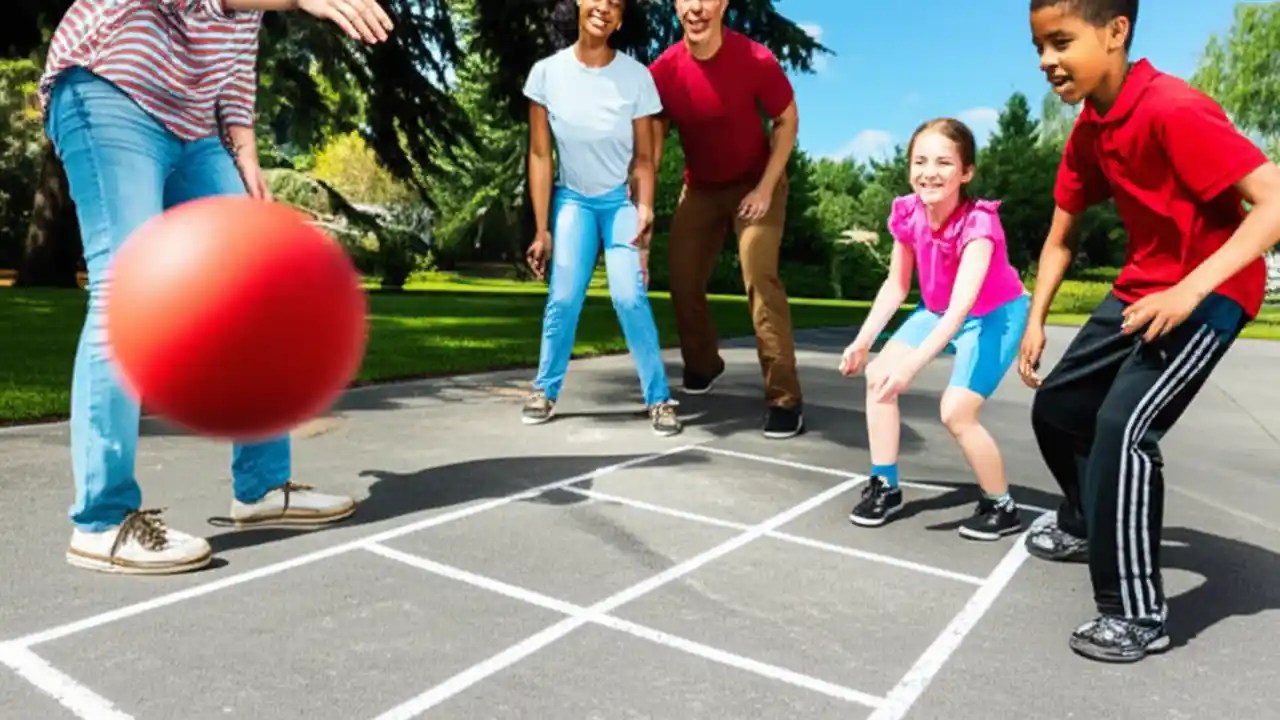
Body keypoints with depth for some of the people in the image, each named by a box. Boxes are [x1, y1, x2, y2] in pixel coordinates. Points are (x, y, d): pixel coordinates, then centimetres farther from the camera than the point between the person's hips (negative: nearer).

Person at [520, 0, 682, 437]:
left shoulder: (636, 76, -15)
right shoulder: (547, 73, -12)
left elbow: (643, 159, -8)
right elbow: (540, 156, -8)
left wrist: (644, 216, -20)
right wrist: (542, 230, -9)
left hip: (621, 200, -1)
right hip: (572, 198, 1)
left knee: (629, 297, -15)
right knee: (564, 297, -8)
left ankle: (659, 398, -4)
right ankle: (545, 389, 12)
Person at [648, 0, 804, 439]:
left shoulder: (756, 60, -23)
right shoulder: (663, 70, -15)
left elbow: (787, 121, -10)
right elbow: (651, 143, -5)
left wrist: (766, 188, -16)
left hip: (756, 183, -4)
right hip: (700, 187, 4)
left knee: (759, 278, -19)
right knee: (682, 279, 4)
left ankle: (785, 400, -14)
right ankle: (702, 365, 32)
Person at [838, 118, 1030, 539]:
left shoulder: (978, 223, -33)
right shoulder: (908, 214, -16)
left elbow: (962, 305, -43)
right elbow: (896, 285, -3)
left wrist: (912, 364, -52)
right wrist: (862, 341, -10)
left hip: (994, 314, -6)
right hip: (938, 310, 6)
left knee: (956, 411, -19)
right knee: (878, 375, -6)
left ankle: (1002, 507, 5)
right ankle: (885, 485, 7)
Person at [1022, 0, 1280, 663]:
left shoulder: (1173, 109, -24)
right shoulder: (1087, 131, 2)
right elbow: (1060, 237, 10)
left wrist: (1190, 290, -35)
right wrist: (1035, 321, 4)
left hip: (1211, 290, -8)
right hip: (1138, 289, 8)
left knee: (1122, 426, -22)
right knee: (1055, 408, 12)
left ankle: (1138, 616, -8)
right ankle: (1085, 525, 40)